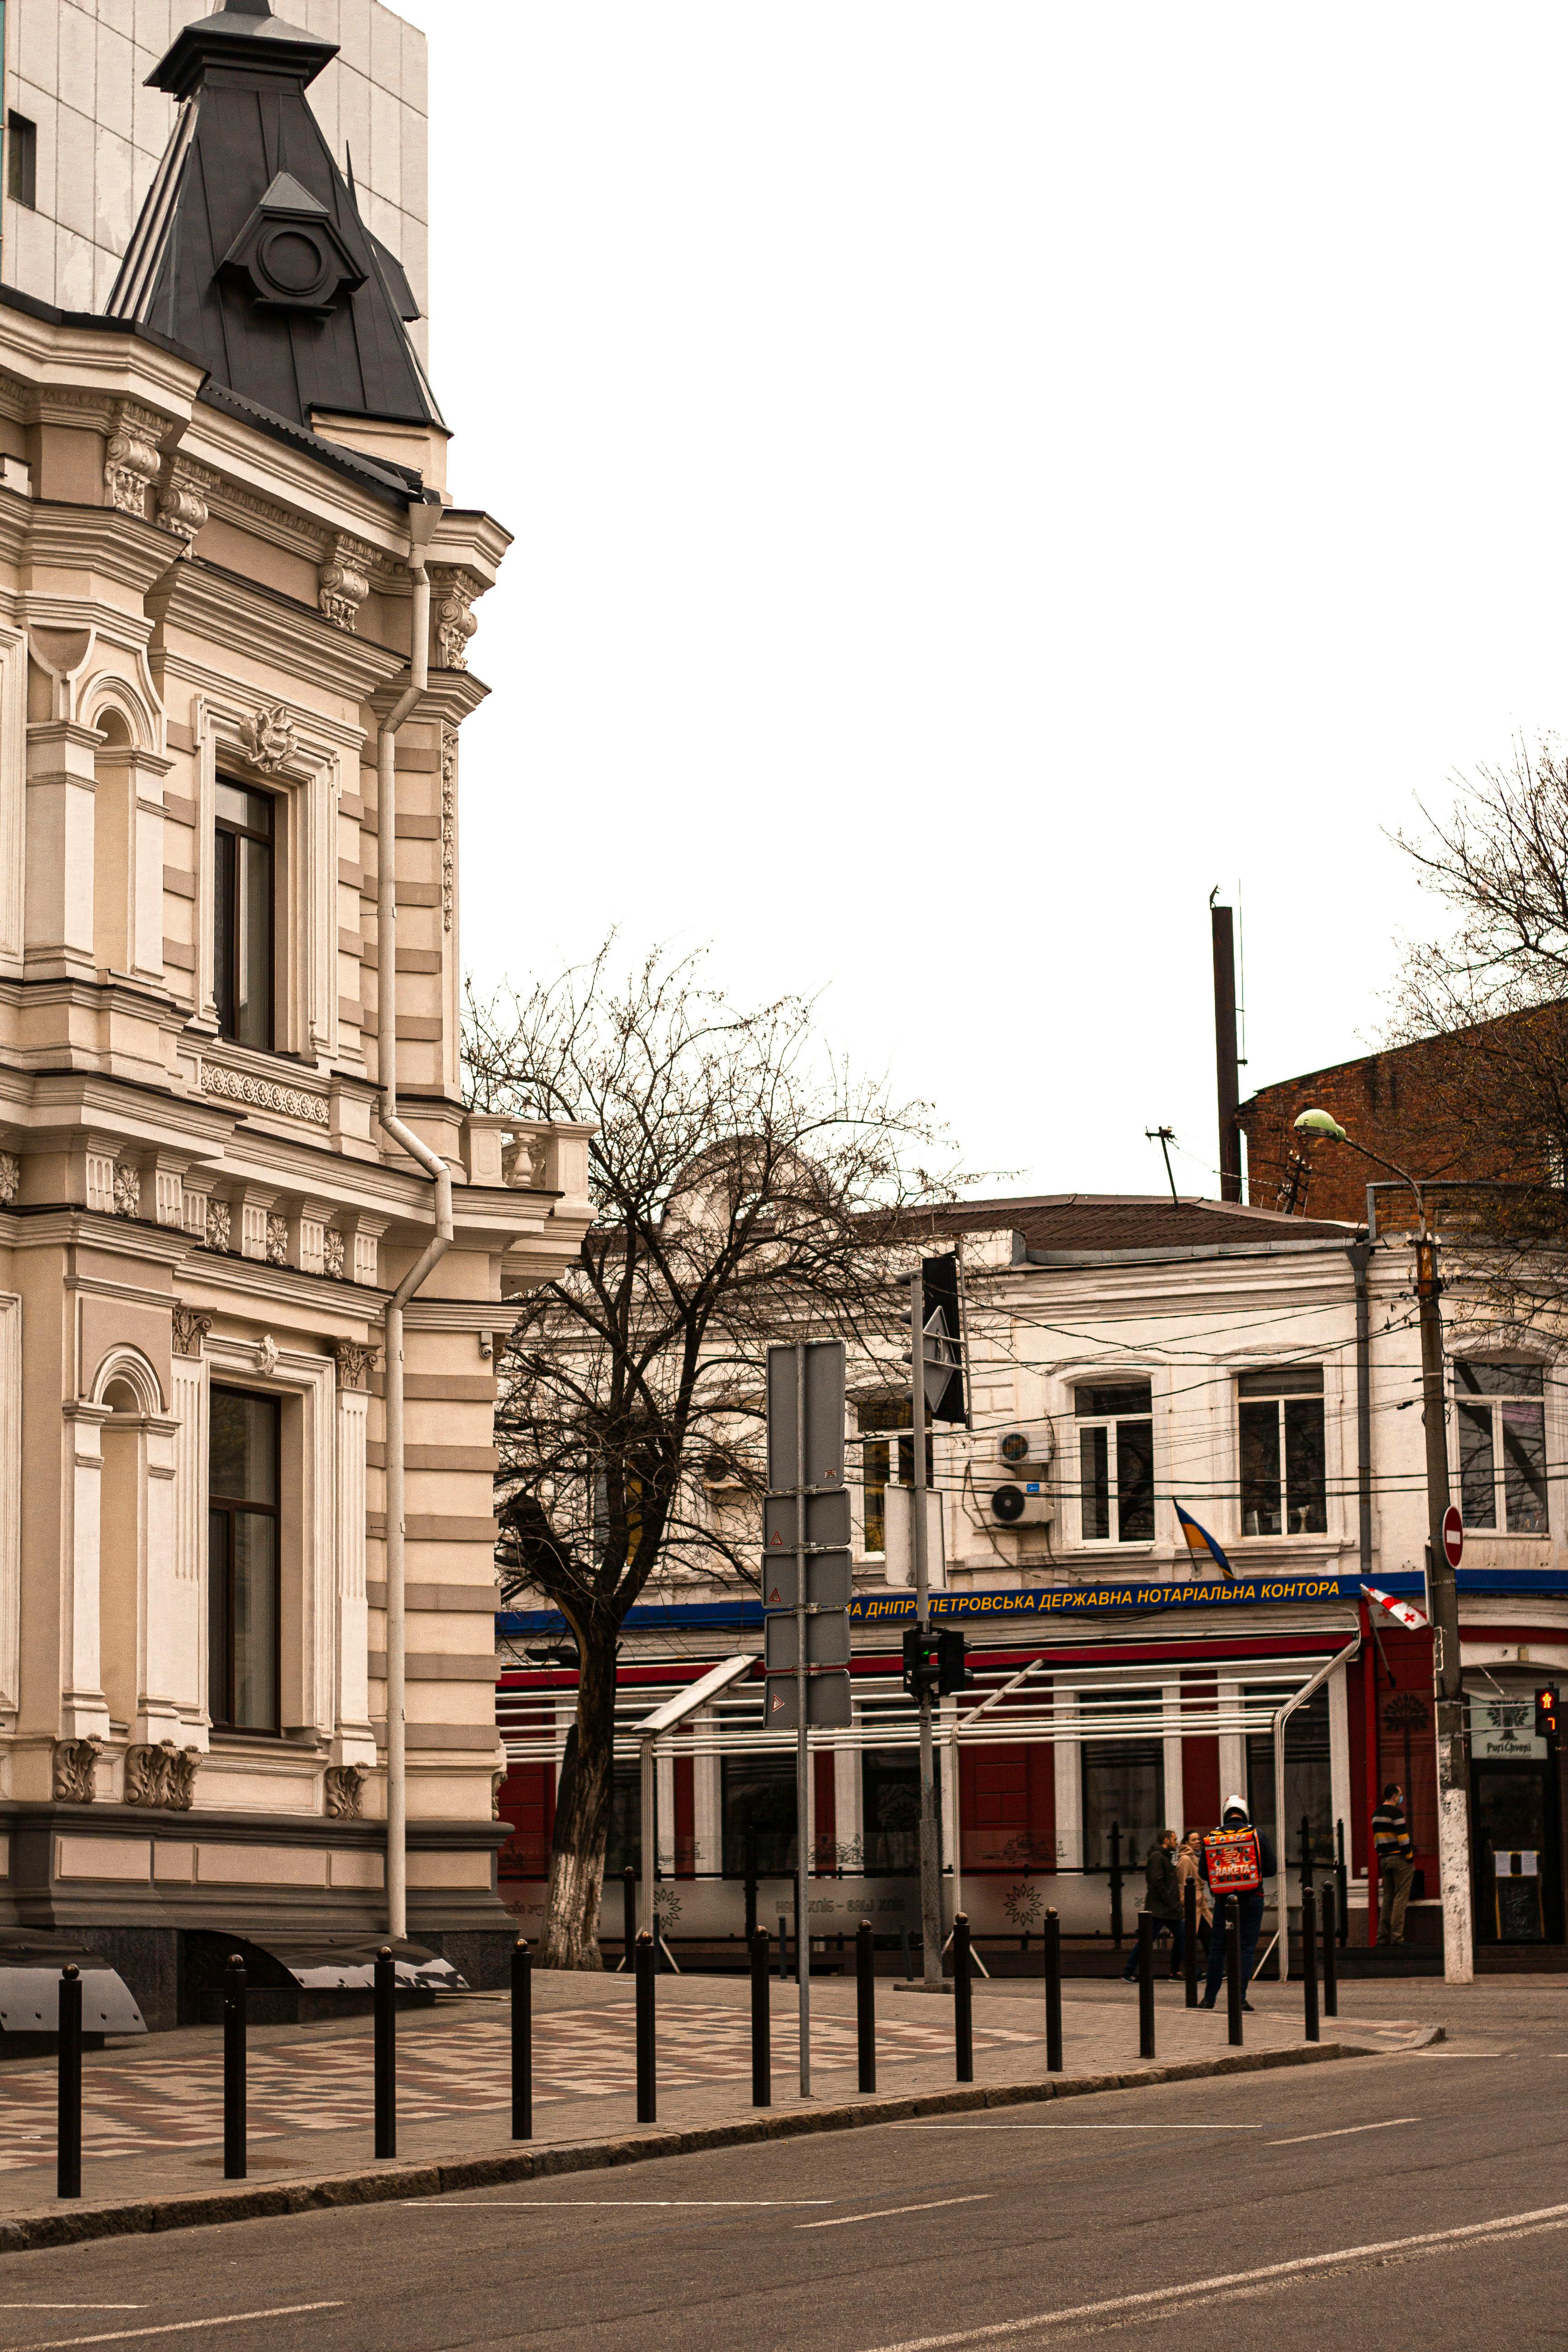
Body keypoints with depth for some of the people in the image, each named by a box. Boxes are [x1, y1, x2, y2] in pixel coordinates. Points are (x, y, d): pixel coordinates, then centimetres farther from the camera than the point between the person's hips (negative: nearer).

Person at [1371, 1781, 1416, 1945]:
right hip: (1400, 1858, -8)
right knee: (1400, 1898, -5)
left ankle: (1383, 1936, 9)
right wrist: (1410, 1857, -11)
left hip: (1384, 1858, 8)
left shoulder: (1377, 1814, 14)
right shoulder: (1396, 1813, -13)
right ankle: (1397, 1936, -9)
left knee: (1386, 1899, 11)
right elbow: (1403, 1838, -17)